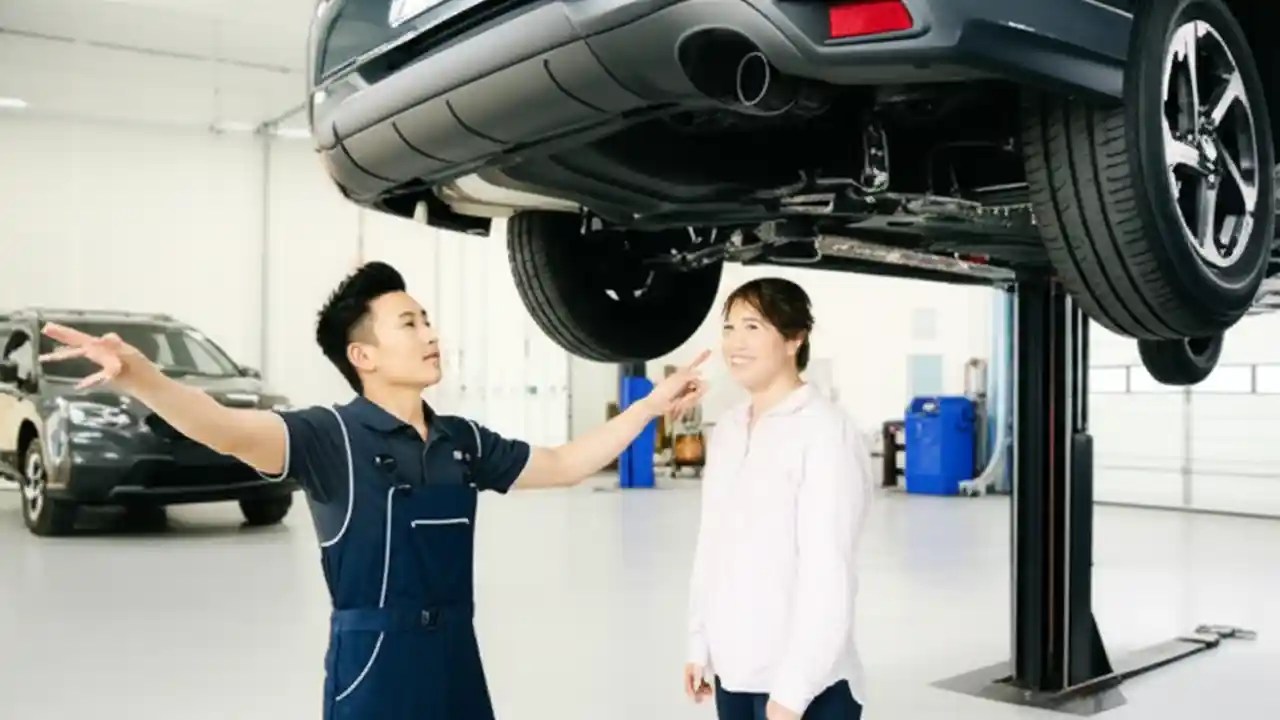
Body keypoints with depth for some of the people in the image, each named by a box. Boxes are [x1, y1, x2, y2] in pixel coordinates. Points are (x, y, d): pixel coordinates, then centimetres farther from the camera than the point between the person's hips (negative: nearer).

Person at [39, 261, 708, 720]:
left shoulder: (462, 440, 8)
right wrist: (138, 377, -46)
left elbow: (562, 464, 18)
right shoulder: (332, 436, -11)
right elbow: (231, 431, -28)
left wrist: (652, 403, 17)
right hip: (372, 664, -6)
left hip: (457, 660, 6)